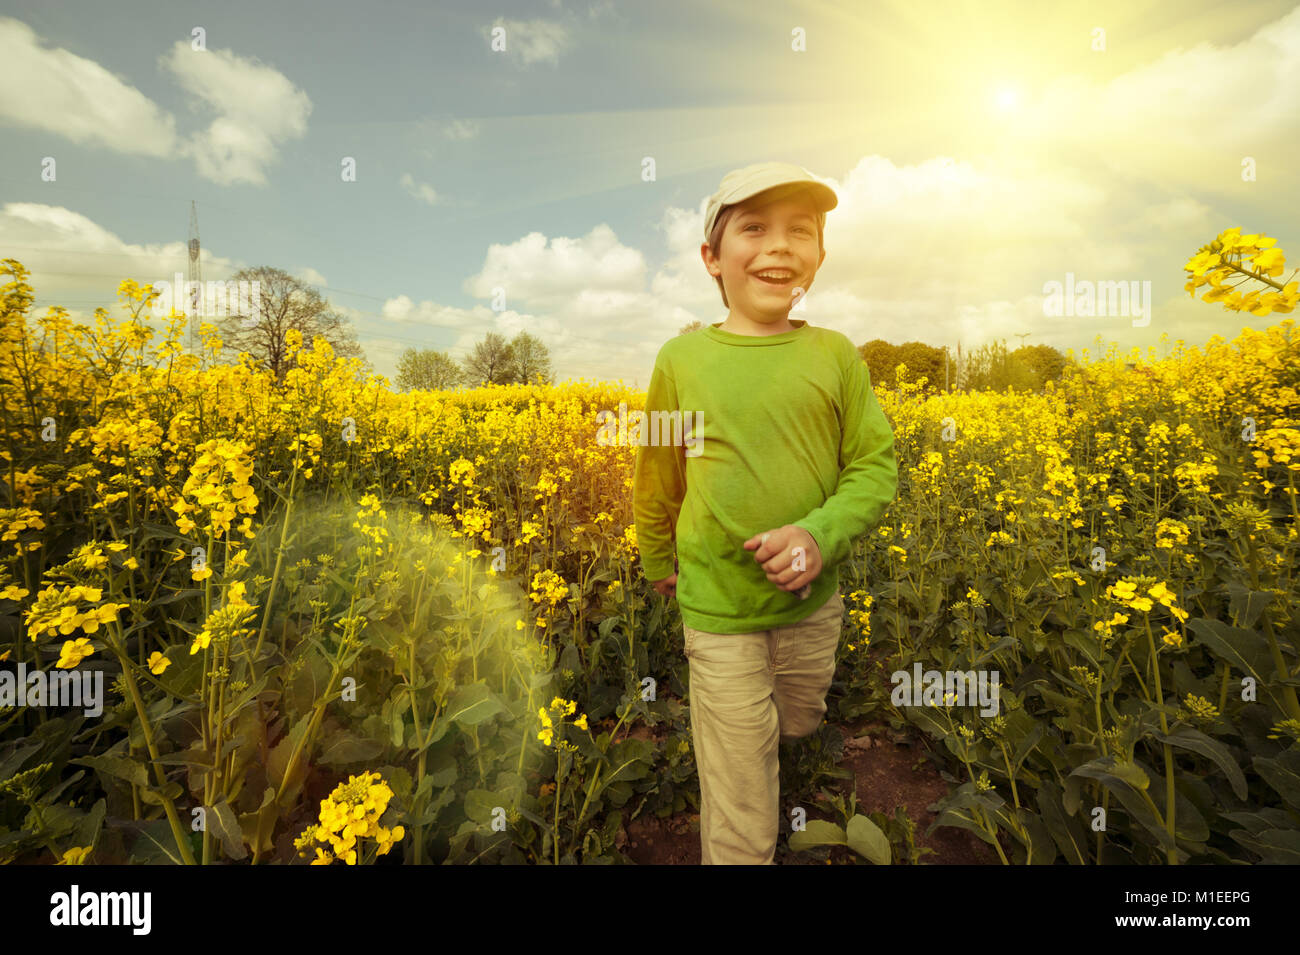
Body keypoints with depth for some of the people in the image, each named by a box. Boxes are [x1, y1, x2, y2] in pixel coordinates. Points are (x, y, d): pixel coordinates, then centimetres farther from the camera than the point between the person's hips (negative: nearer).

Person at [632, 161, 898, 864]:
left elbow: (875, 467, -4)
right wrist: (658, 563, 16)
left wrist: (820, 534, -22)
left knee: (799, 726, 31)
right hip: (719, 608, -2)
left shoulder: (835, 354, -5)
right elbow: (656, 479, 4)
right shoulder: (682, 359, -8)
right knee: (740, 828, 6)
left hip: (814, 600, 3)